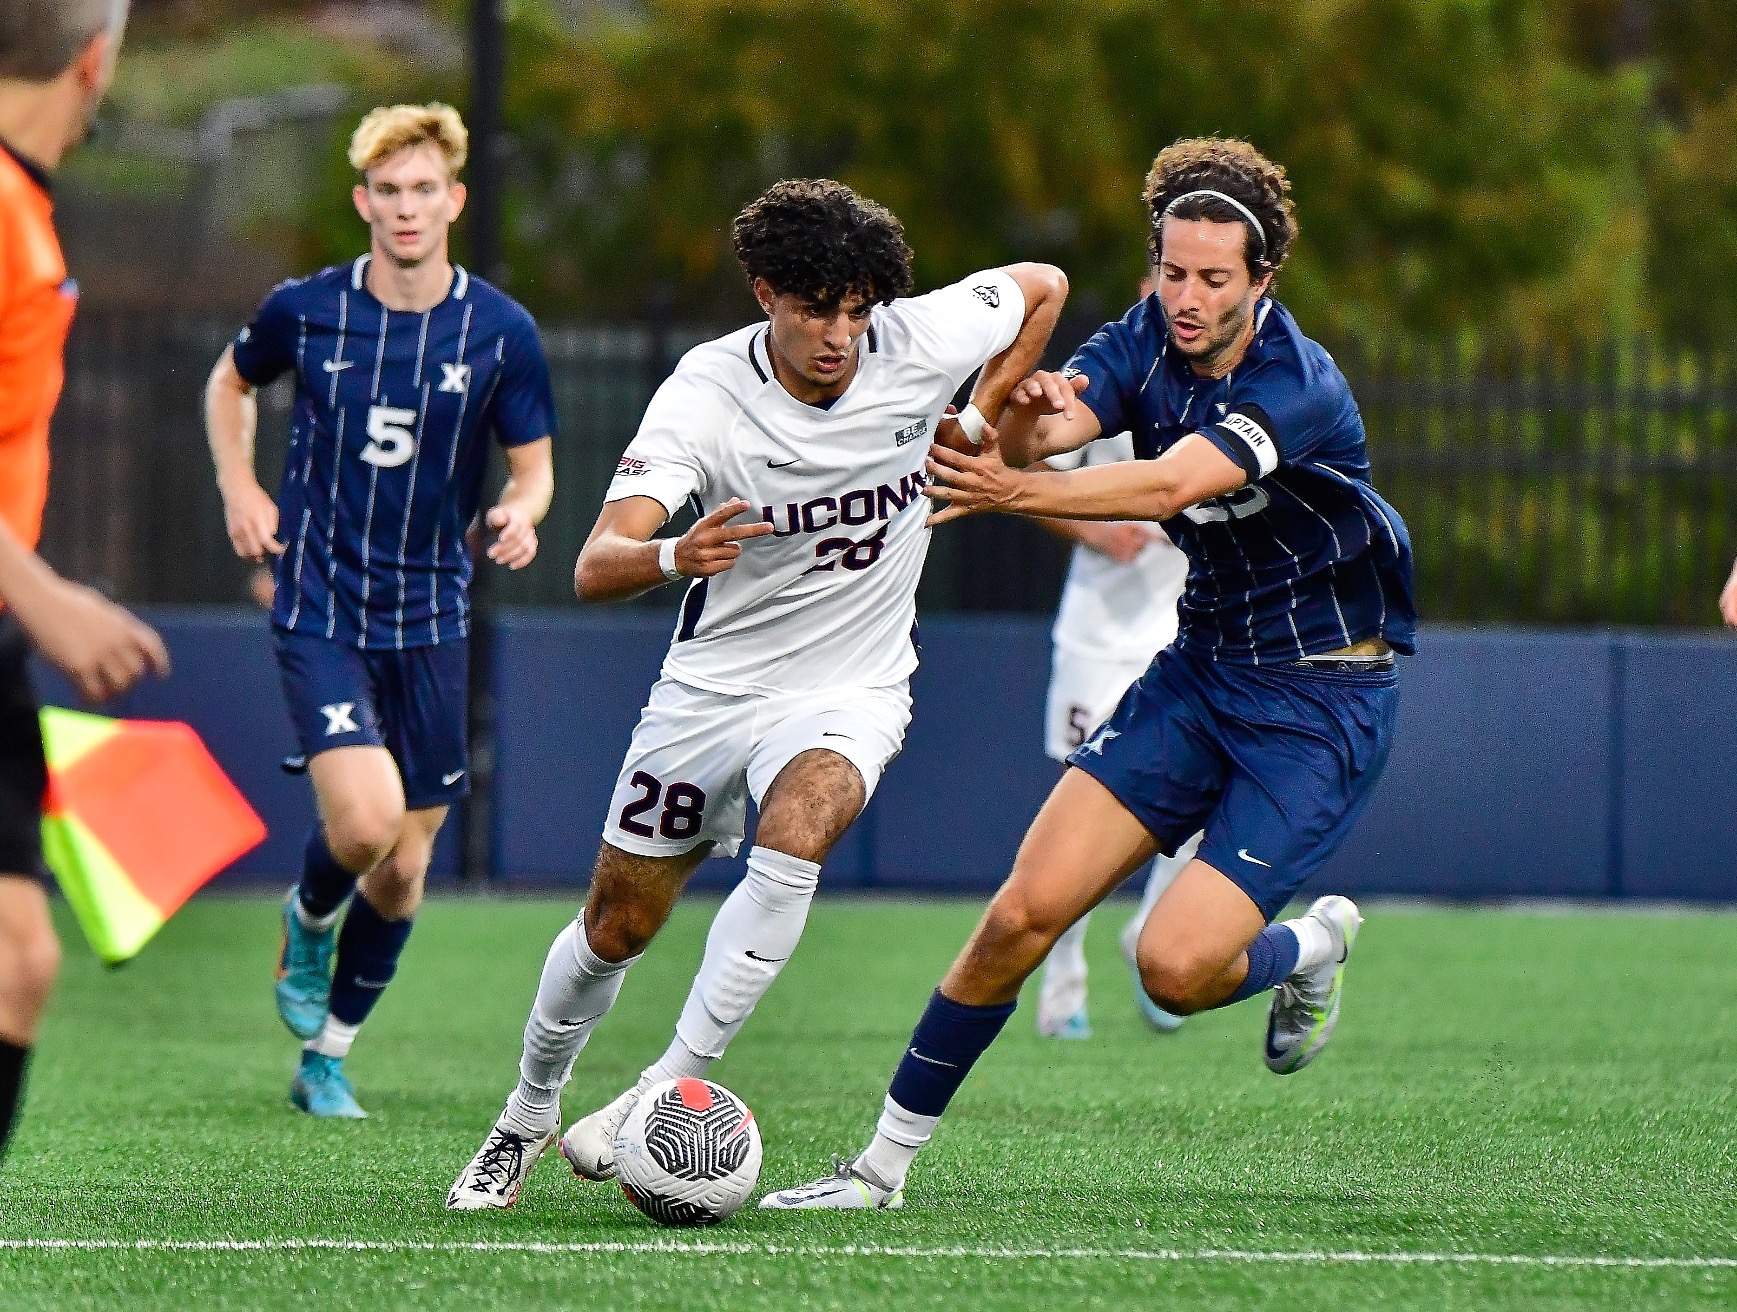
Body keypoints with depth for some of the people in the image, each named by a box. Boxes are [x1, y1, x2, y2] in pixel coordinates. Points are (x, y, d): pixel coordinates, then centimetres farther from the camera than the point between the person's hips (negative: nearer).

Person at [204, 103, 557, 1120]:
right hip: (320, 610, -2)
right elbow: (231, 385, 16)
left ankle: (328, 1056, 24)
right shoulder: (305, 311, -5)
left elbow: (534, 466, 3)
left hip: (432, 619, 2)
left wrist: (523, 512, -20)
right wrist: (240, 488, 2)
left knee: (404, 867, 5)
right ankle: (309, 922, 13)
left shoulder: (502, 333, -5)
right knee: (366, 818, -22)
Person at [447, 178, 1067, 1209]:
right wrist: (673, 556, -52)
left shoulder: (918, 342, -15)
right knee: (617, 928, 8)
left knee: (794, 835, -32)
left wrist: (975, 421, 1)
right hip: (713, 686, 0)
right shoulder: (705, 394, -21)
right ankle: (530, 1114, 36)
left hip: (852, 689, 0)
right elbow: (595, 569, -30)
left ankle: (673, 1087, -26)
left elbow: (1042, 288, 8)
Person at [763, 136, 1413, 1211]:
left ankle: (1314, 947, 17)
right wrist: (1025, 420, -48)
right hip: (1202, 668, 6)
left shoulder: (1298, 387, -22)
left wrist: (1016, 490, -52)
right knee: (1027, 909, -7)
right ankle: (887, 1161, 4)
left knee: (1177, 967, -18)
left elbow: (1172, 485, -38)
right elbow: (1037, 434, -22)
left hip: (1325, 698, -6)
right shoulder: (1145, 344, -4)